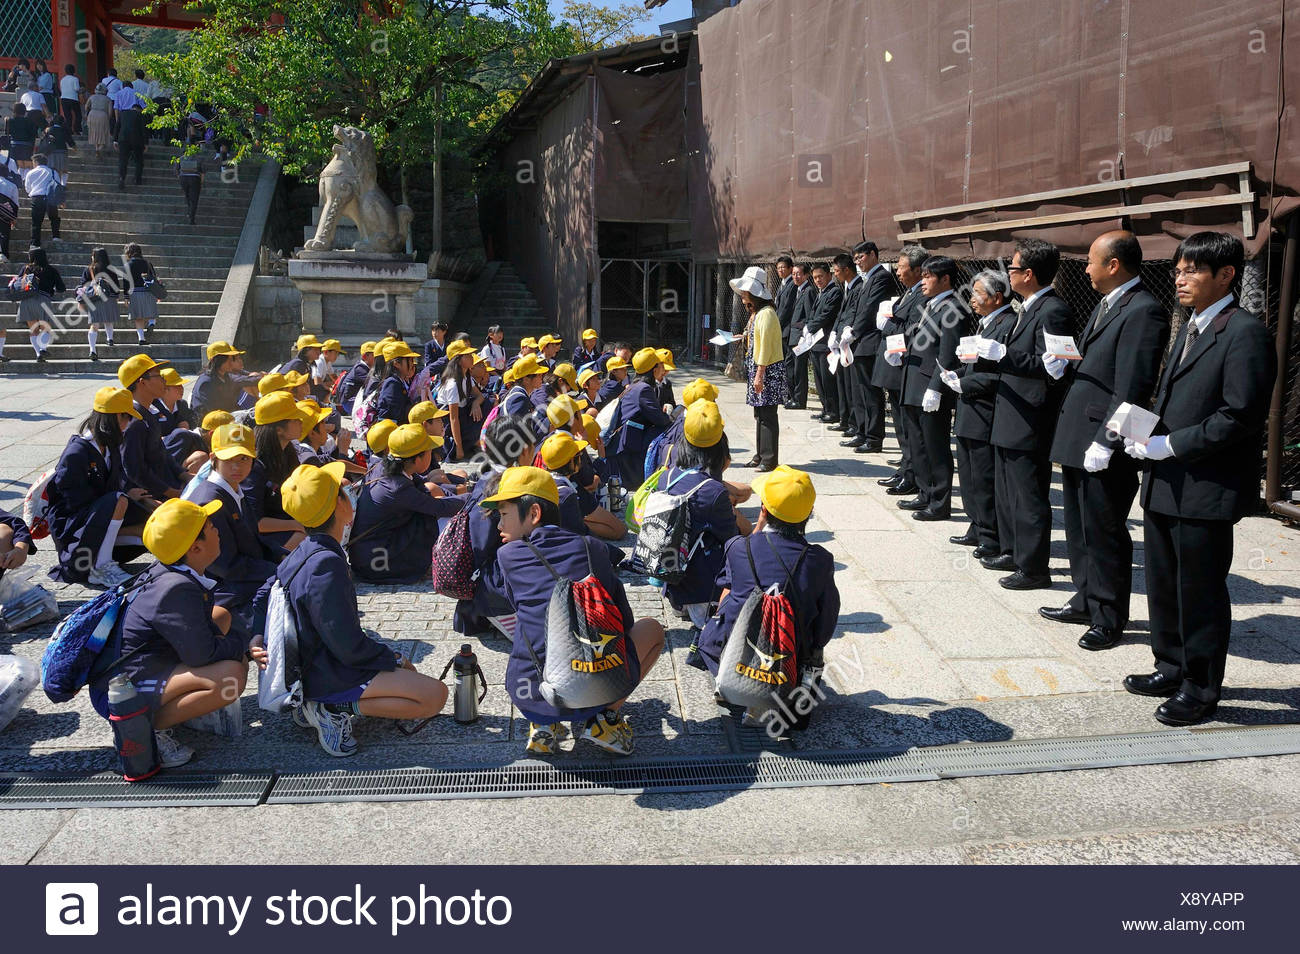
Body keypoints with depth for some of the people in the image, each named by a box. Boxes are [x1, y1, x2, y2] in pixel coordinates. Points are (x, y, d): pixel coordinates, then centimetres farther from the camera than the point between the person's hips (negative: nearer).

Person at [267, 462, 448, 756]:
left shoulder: (299, 555, 6)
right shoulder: (328, 566, -25)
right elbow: (350, 647, -24)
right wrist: (394, 658, -9)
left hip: (310, 663, 10)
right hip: (328, 675, -10)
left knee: (409, 672, 24)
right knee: (434, 695, -16)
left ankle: (316, 704, 11)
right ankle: (336, 708, -11)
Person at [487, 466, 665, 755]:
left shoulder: (508, 555, 2)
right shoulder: (592, 549, 8)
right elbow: (625, 621, 16)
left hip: (533, 696, 1)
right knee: (652, 629, 29)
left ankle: (543, 724, 15)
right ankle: (605, 718, 11)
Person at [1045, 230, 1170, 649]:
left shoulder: (1144, 311, -16)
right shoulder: (1104, 306, 15)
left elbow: (1131, 389, -21)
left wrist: (1105, 442, -23)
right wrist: (1064, 368, 0)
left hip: (1104, 448, -10)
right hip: (1076, 441, 10)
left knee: (1103, 533, 2)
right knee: (1079, 528, 19)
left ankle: (1109, 618, 16)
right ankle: (1086, 601, 34)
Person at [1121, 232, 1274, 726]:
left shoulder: (1246, 333, -13)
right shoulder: (1189, 328, 16)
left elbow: (1241, 416, -20)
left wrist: (1169, 445, -19)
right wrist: (1144, 436, 3)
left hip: (1207, 490, -9)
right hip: (1164, 485, 9)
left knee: (1201, 592, 3)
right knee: (1163, 585, 18)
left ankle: (1201, 688, 17)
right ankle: (1172, 669, 33)